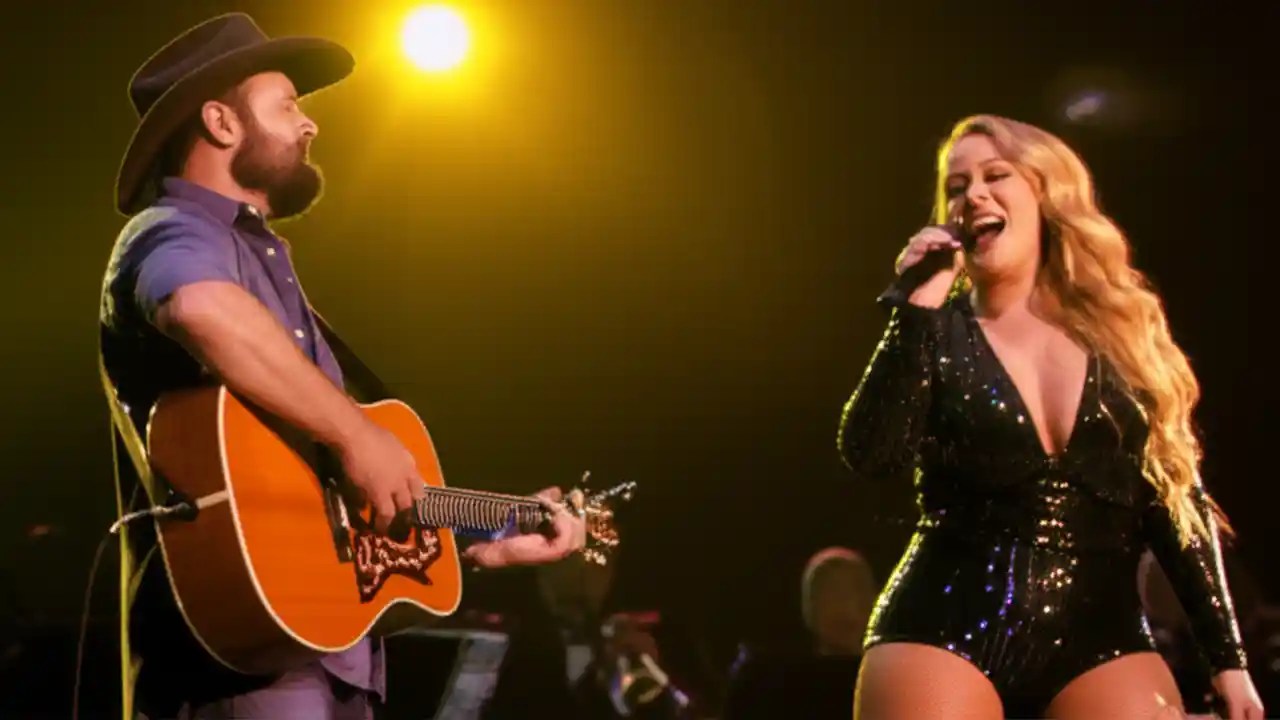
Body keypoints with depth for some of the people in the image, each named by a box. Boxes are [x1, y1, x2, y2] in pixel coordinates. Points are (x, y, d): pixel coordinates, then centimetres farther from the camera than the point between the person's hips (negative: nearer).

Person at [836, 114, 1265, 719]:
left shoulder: (1123, 335, 10)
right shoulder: (937, 333, 7)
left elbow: (1179, 500, 11)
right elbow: (872, 456, -10)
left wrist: (1228, 657, 7)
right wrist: (916, 307, -9)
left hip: (1101, 638, 1)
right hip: (945, 628, -1)